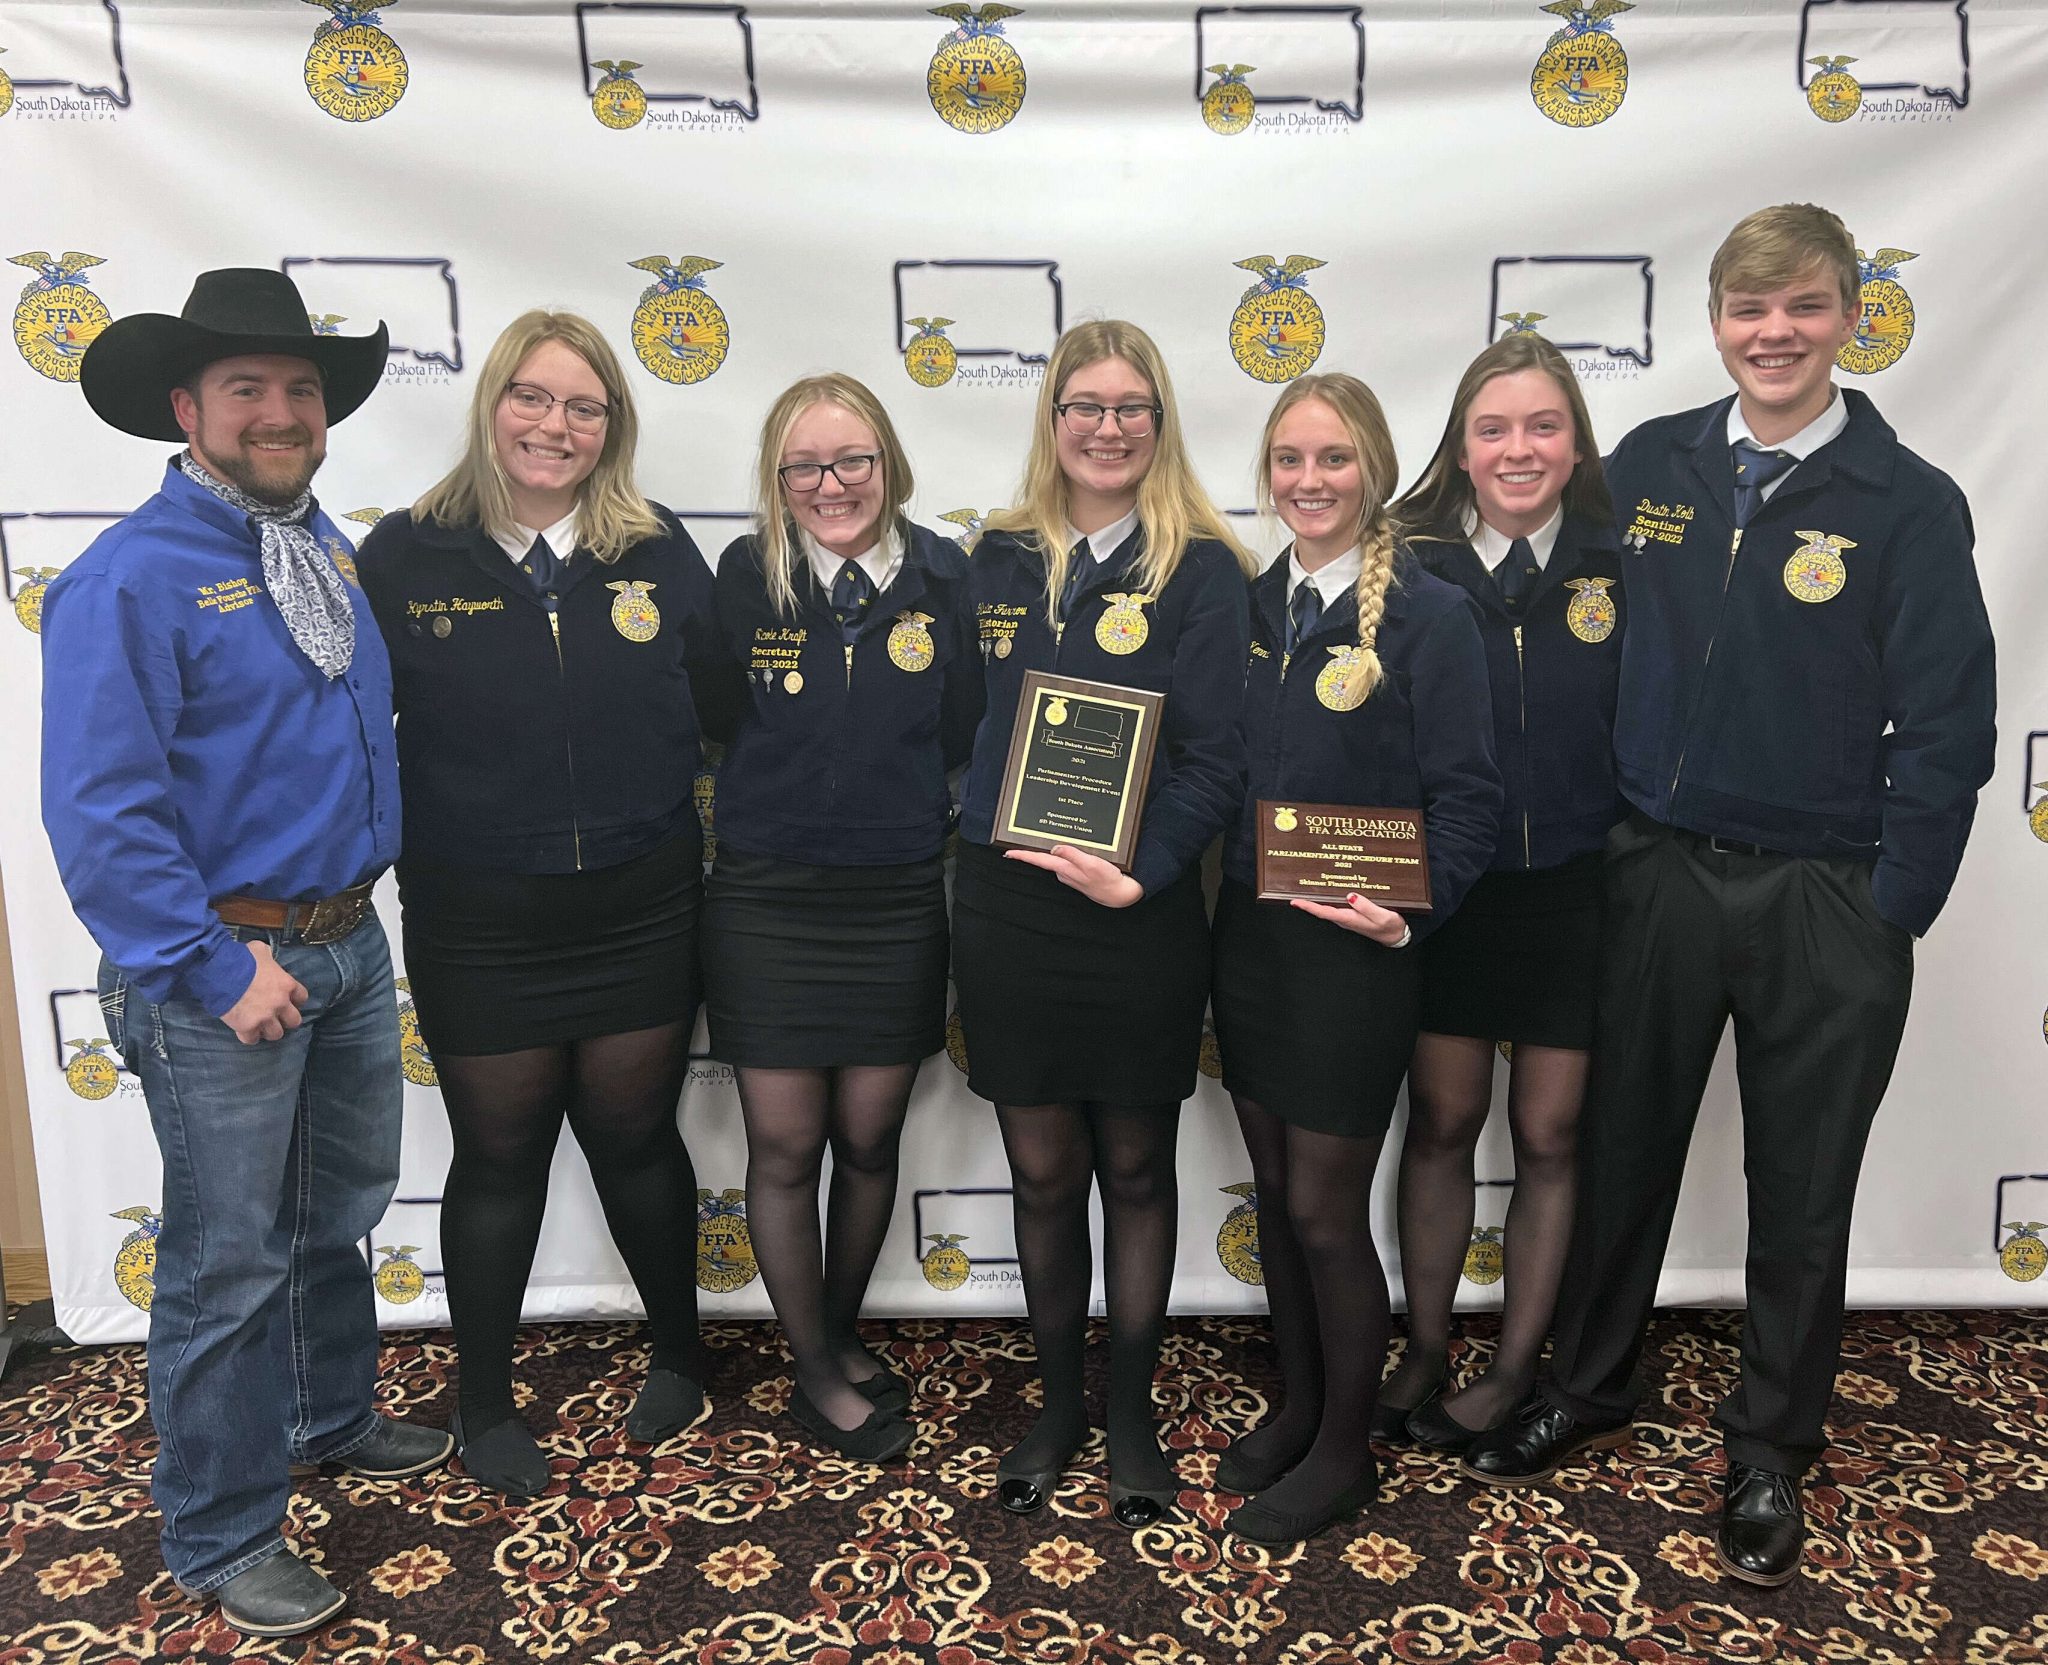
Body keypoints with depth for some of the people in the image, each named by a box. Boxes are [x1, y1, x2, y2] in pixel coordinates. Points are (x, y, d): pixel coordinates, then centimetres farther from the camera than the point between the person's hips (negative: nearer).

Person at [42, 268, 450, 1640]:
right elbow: (100, 810, -20)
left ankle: (333, 1417, 46)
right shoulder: (133, 577, -16)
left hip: (350, 943, 8)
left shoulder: (327, 550, 8)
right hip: (220, 970, -7)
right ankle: (225, 1538, 24)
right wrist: (220, 969, -21)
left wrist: (356, 903, 9)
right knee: (230, 1260, 5)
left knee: (344, 1208, 22)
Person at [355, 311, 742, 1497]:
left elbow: (726, 704, 3)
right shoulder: (407, 556, -6)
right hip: (478, 924, 0)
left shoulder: (660, 552, -2)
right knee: (499, 1158, 13)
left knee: (635, 1137, 15)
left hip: (639, 911, 1)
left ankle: (680, 1354, 39)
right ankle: (485, 1404, 35)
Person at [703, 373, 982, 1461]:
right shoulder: (745, 578, -4)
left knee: (869, 1139, 14)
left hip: (898, 901, 1)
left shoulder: (939, 578, -1)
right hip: (767, 901, -1)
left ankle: (842, 1336, 39)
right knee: (784, 1148, 7)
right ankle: (816, 1372, 29)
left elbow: (965, 736, 1)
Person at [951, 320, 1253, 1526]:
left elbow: (1216, 758, -9)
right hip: (1007, 906, 3)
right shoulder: (1000, 561, 8)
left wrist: (1142, 873, -21)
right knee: (1042, 1169, 12)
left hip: (1141, 915, -3)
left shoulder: (1201, 570, -4)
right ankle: (1059, 1403, 31)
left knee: (1135, 1169, 11)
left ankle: (1133, 1416, 29)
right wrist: (965, 833, -1)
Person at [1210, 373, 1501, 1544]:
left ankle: (1345, 1451, 25)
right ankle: (1299, 1406, 36)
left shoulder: (1429, 614, -10)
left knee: (1325, 1211, 4)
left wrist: (1409, 912, -23)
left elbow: (1470, 799, -11)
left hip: (1353, 949, -5)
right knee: (1274, 1192, 16)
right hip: (1250, 933, 6)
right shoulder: (1255, 604, 7)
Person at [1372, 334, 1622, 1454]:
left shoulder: (1622, 569, -3)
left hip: (1577, 891, 0)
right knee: (1441, 1123, 10)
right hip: (1446, 891, 0)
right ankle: (1425, 1353, 29)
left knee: (1548, 1137, 10)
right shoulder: (1411, 566, -3)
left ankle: (1515, 1368, 29)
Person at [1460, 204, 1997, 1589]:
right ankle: (1590, 1390, 36)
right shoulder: (1649, 467, 1)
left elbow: (1946, 733, -6)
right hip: (1656, 873, 2)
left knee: (1802, 1189, 12)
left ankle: (1773, 1452, 32)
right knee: (1622, 1148, 15)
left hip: (1824, 900, -2)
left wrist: (1888, 915, -9)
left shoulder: (1909, 503, -6)